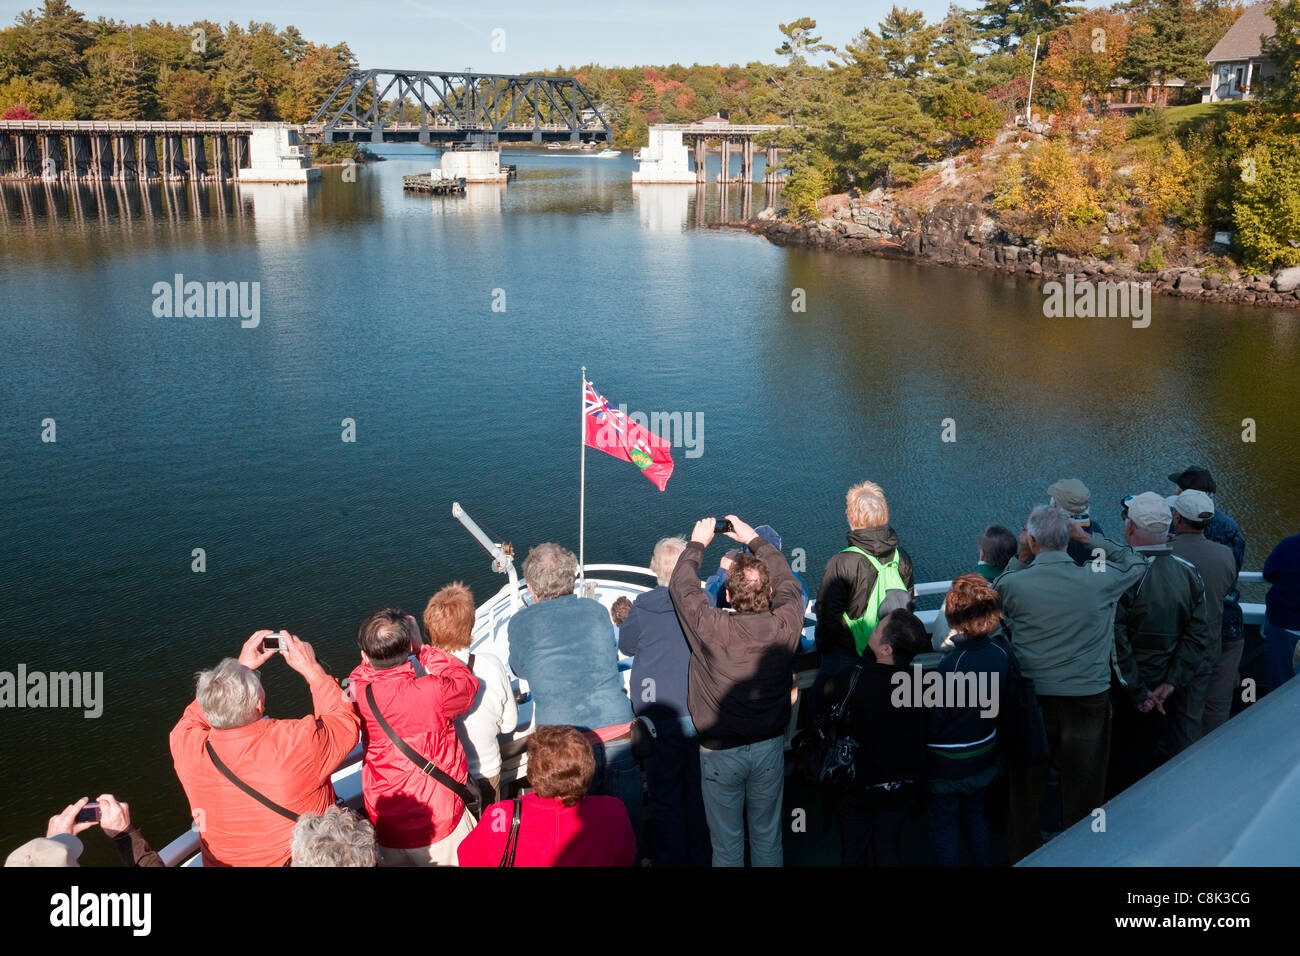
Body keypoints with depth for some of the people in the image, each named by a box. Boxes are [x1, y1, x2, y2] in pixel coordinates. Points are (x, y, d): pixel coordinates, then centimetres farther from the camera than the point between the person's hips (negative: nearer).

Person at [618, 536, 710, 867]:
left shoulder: (643, 607, -10)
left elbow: (625, 645, 7)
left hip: (661, 716, -2)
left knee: (665, 796, 11)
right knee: (698, 793, 16)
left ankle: (671, 859, 19)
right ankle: (700, 857, 29)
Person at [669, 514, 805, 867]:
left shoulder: (711, 628, -24)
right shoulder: (785, 625, -17)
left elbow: (681, 584, -7)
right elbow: (788, 582, 4)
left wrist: (697, 543, 9)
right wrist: (754, 539, 14)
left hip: (720, 751, -2)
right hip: (769, 746, 2)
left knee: (726, 844, 13)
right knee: (767, 838, 19)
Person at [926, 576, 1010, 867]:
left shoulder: (952, 665, -32)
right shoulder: (1001, 653, -12)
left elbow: (932, 722, -23)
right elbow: (1001, 703, 1)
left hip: (947, 766, -6)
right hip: (984, 759, 6)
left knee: (944, 829, 13)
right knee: (975, 816, 27)